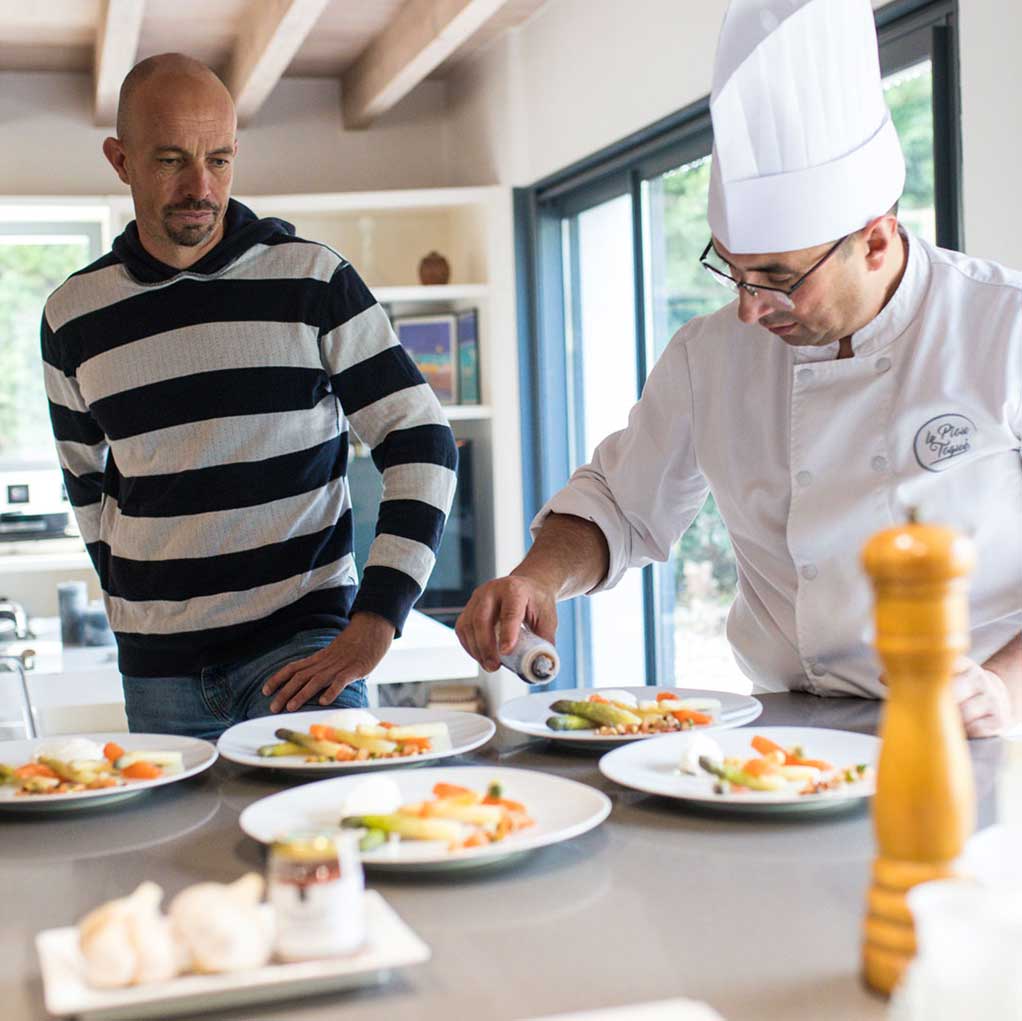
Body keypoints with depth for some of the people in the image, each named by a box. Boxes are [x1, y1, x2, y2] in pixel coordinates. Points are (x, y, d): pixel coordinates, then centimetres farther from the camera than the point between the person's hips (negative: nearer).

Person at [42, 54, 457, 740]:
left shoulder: (314, 280, -4)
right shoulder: (73, 315, 5)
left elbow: (421, 441, -6)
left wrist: (375, 621, -14)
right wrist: (134, 597, 13)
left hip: (302, 636, -3)